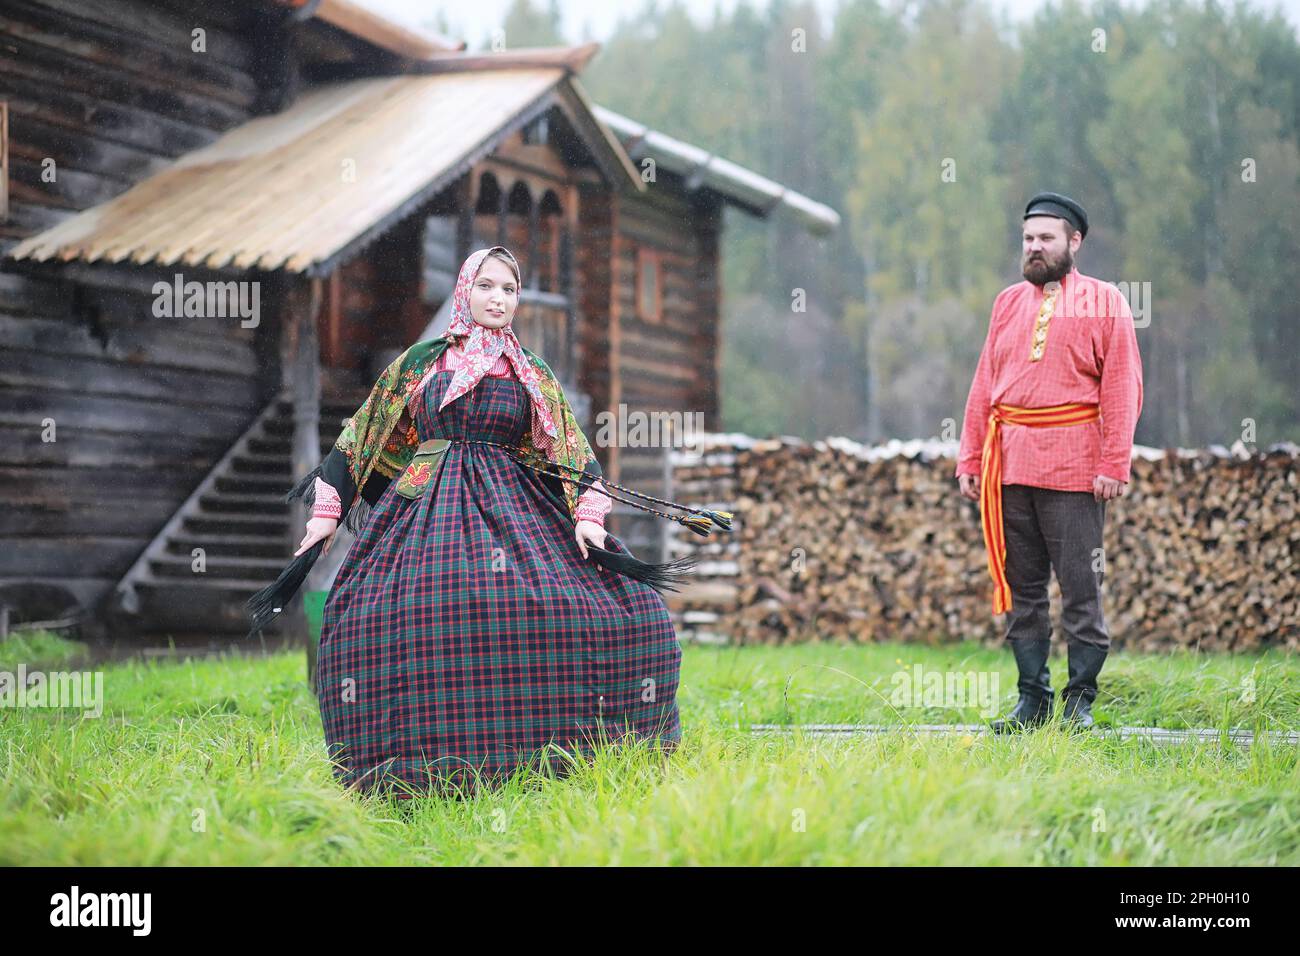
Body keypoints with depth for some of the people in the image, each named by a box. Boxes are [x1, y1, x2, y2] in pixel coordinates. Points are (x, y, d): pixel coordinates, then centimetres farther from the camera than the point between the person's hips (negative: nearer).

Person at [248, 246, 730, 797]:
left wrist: (587, 514, -10)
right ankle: (429, 763, -16)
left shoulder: (533, 376, 14)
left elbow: (570, 449, 6)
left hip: (513, 508, 1)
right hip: (427, 507, -1)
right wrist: (327, 511, 7)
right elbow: (361, 438, 14)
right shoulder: (422, 362, 12)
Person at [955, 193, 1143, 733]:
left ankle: (1079, 701, 4)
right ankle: (1032, 699, 14)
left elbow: (1122, 386, -3)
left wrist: (1114, 464, -11)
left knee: (1081, 587, -4)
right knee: (1022, 588, 8)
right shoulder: (1008, 302, 16)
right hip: (1009, 461, 5)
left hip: (1073, 464, -5)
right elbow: (984, 385, 16)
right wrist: (970, 460, 9)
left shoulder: (1104, 302, 3)